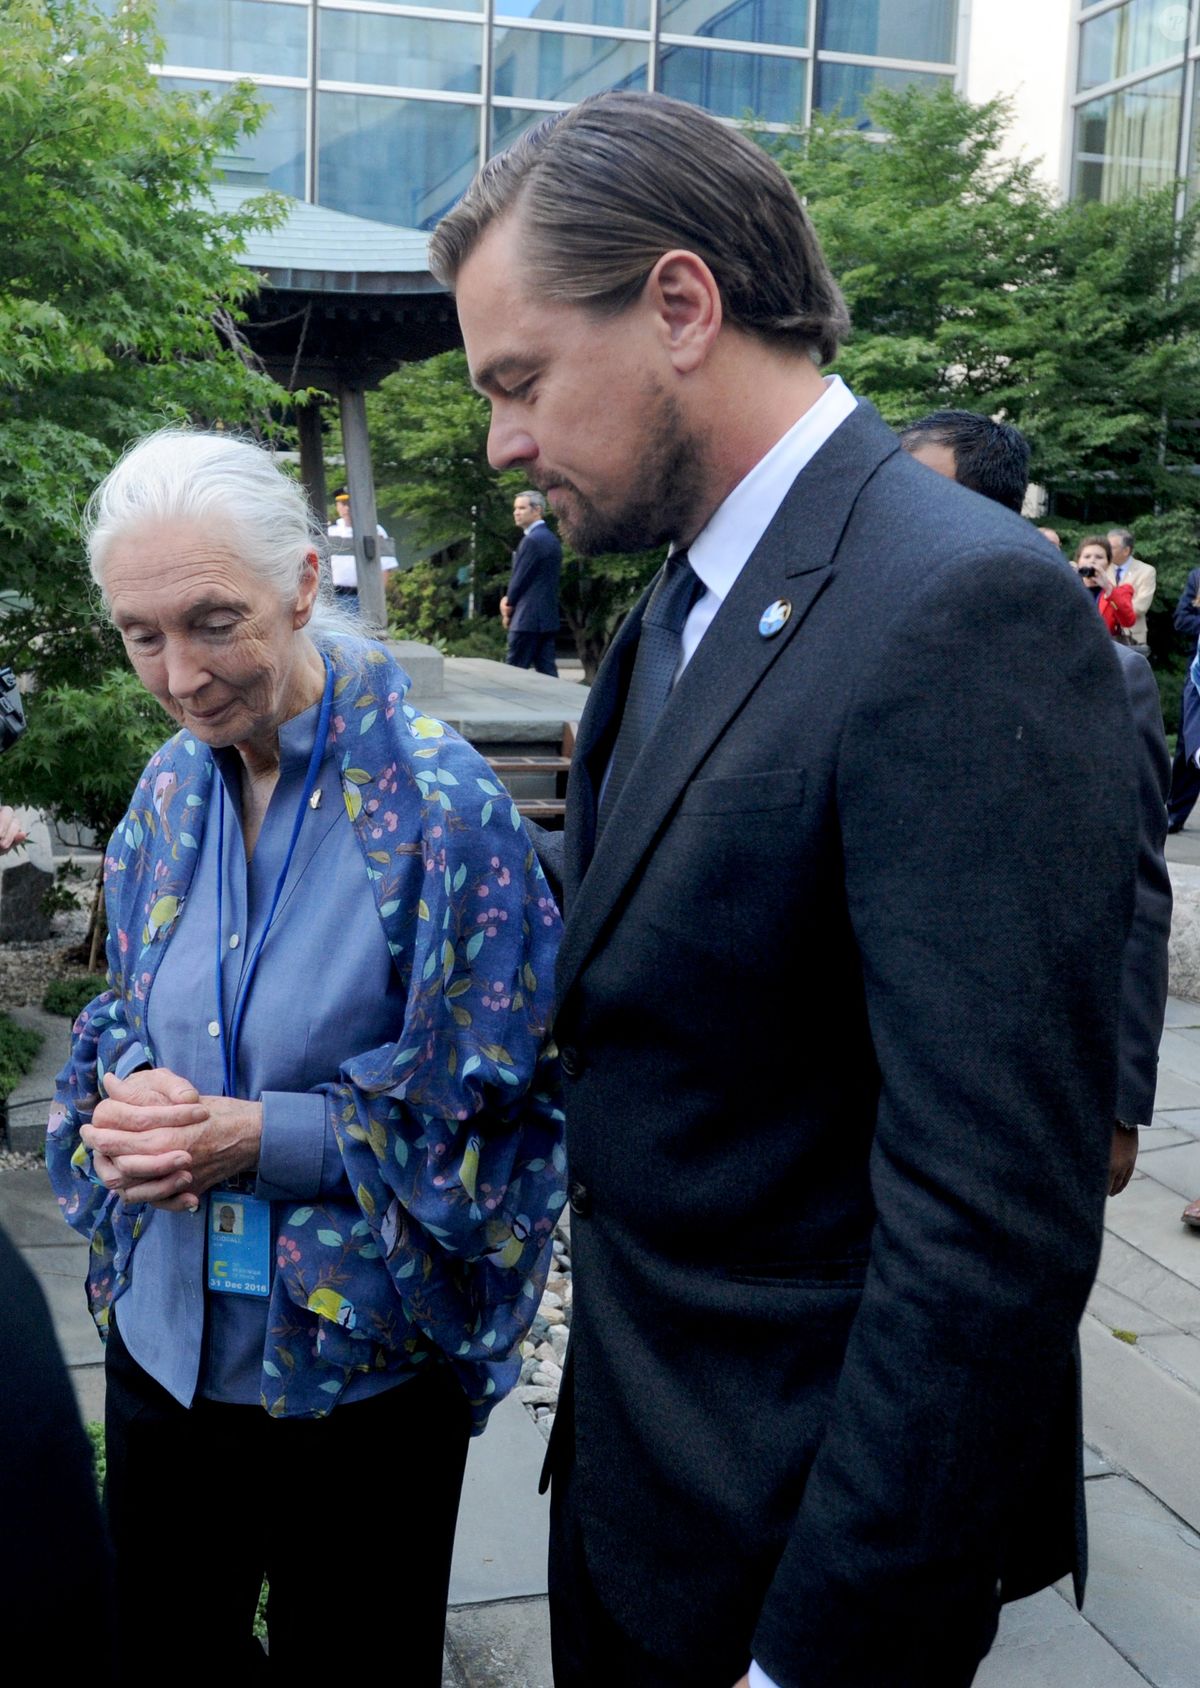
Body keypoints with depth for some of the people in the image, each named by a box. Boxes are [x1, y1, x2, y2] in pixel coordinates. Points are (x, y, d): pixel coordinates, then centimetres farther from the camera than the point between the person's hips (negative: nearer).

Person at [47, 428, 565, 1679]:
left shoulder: (437, 804, -19)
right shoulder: (172, 788, -1)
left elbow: (497, 1111, -16)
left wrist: (262, 1136, -24)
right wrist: (129, 1091, -12)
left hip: (358, 1358, -5)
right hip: (166, 1329, 5)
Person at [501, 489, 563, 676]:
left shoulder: (532, 540, -14)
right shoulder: (551, 538, 16)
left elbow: (520, 578, -13)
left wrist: (508, 605, 4)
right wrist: (510, 600, 8)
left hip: (528, 618, -9)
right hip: (548, 617, 9)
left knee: (514, 672, -4)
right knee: (547, 671, 6)